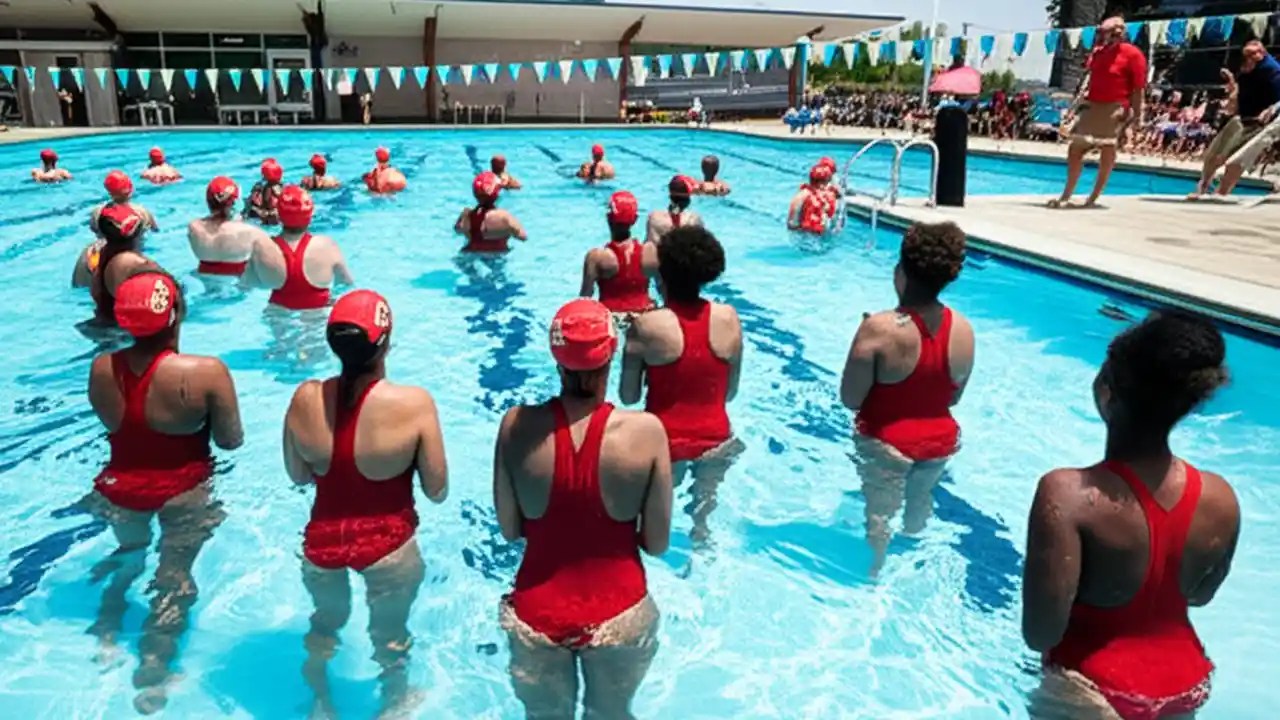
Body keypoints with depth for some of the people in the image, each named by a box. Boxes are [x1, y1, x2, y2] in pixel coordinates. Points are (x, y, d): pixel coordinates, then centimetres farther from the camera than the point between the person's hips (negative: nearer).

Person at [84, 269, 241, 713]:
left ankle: (106, 632, 43)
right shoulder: (207, 372, -26)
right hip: (184, 491, -4)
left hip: (119, 488, 4)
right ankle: (153, 670, 16)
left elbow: (114, 424, 5)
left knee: (129, 553, 33)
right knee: (175, 578, 12)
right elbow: (231, 442, -16)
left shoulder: (101, 369, -12)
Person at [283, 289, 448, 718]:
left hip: (322, 541, 3)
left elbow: (298, 476, 0)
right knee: (390, 636, 24)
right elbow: (437, 491, -15)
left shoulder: (305, 398, -15)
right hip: (389, 545, -3)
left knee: (326, 623, 31)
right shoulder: (414, 404, -24)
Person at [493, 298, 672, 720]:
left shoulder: (517, 426, -15)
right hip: (619, 612, -1)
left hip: (537, 611, 1)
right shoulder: (646, 431, -19)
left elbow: (510, 530, -3)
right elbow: (657, 544, -10)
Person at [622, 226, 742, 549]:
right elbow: (730, 393, 4)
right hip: (717, 439, 3)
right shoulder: (729, 319, -5)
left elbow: (628, 397, -8)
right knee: (704, 517, 20)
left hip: (666, 441, -3)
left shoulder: (646, 325, -15)